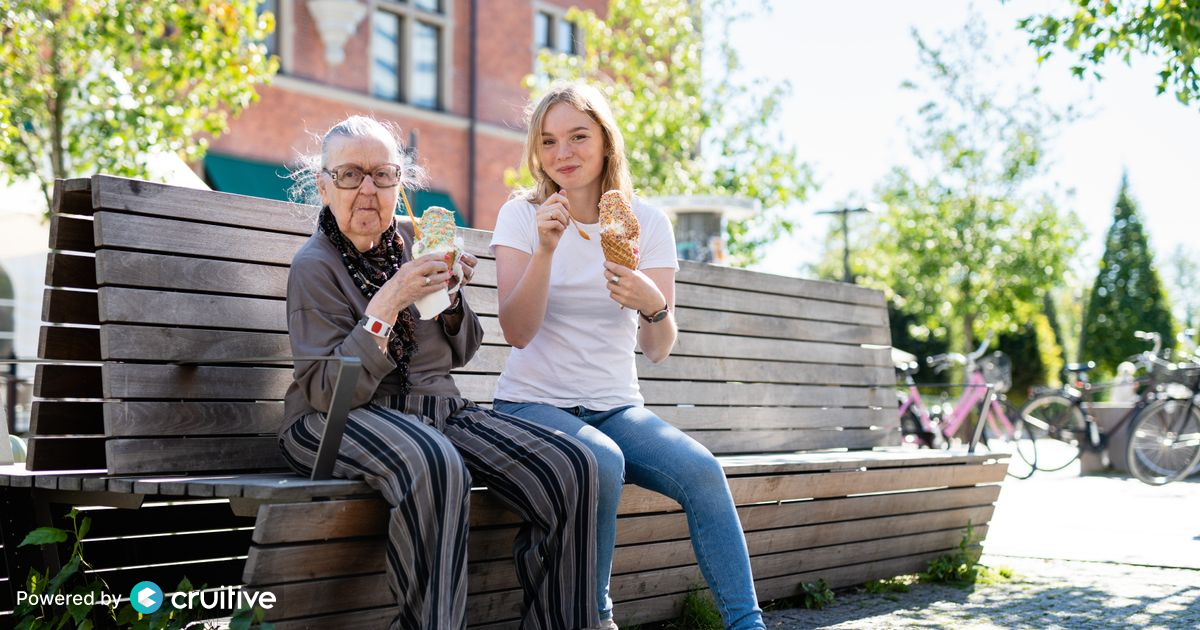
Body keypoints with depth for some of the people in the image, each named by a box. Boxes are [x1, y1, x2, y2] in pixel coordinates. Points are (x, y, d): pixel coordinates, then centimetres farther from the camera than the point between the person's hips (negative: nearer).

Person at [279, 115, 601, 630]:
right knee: (435, 464, -41)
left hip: (437, 407, 6)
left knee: (570, 467, -16)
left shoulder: (411, 239, 10)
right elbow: (328, 392, -15)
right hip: (337, 422, -6)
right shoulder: (315, 266, -5)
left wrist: (450, 296, -3)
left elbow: (460, 353, 18)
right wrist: (386, 305, -21)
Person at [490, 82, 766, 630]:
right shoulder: (521, 215, -2)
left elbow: (657, 349, -4)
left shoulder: (646, 222, 2)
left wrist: (653, 305, -27)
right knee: (602, 462, -33)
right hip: (534, 402, -2)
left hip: (615, 406, 3)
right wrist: (546, 247, -26)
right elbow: (518, 332, -13)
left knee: (702, 470, -24)